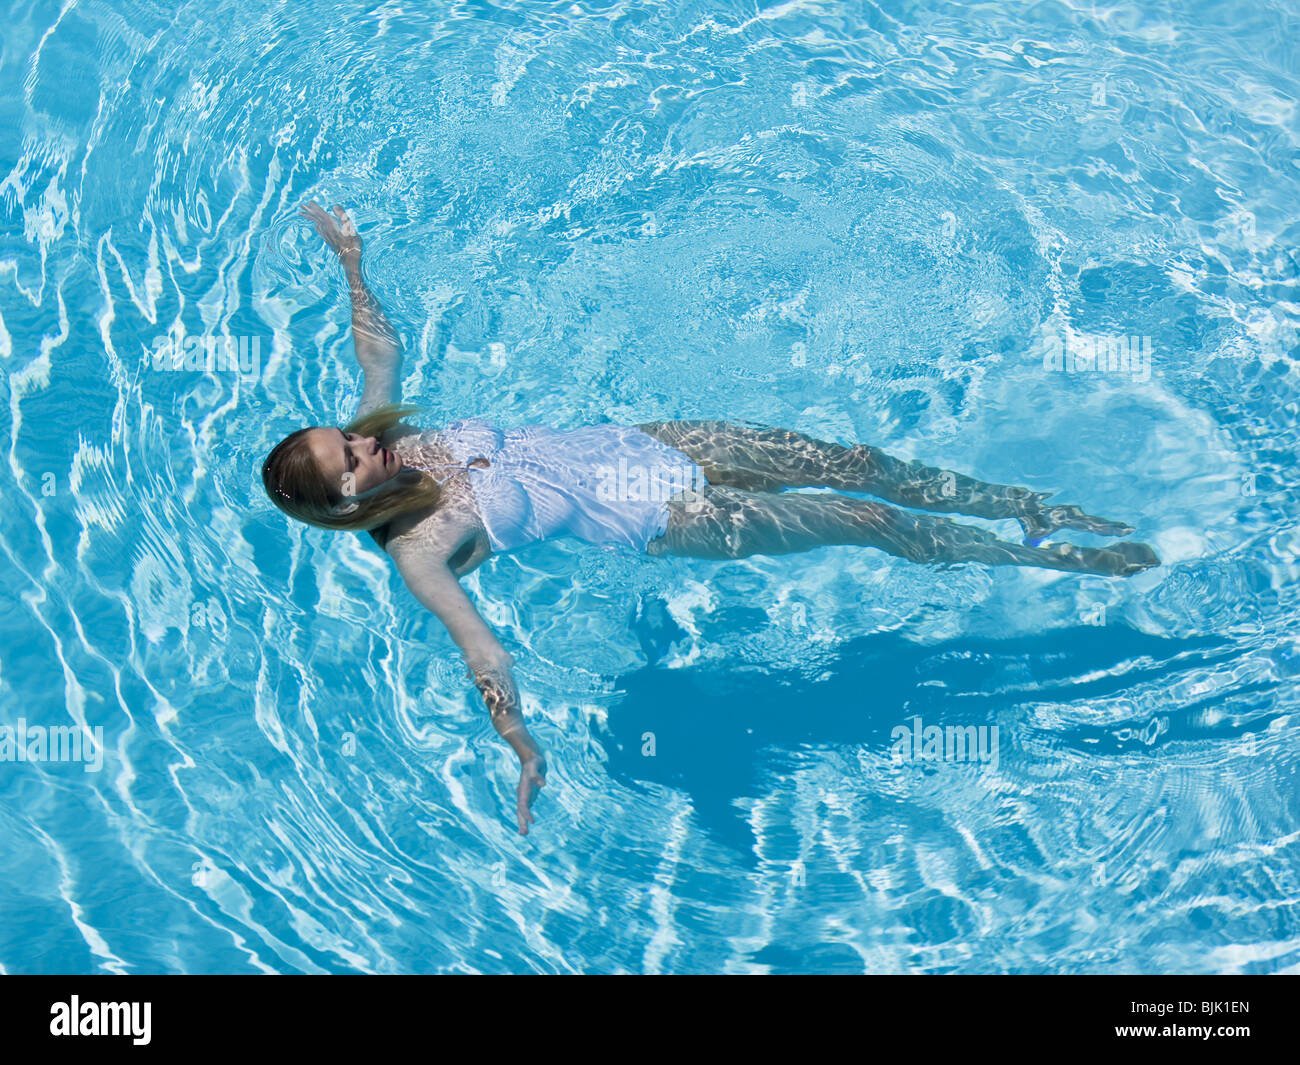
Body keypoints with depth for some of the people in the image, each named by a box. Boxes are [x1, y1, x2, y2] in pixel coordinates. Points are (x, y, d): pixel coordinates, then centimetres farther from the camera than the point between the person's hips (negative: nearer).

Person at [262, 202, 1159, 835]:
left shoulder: (387, 437, 1)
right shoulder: (418, 547, -17)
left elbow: (382, 342, 16)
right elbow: (478, 642, -27)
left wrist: (351, 257, 19)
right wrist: (522, 745, -40)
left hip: (637, 444, 6)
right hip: (651, 520, -6)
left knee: (857, 463, 1)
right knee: (865, 522, -6)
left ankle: (1038, 508, 19)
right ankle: (1049, 559, 14)